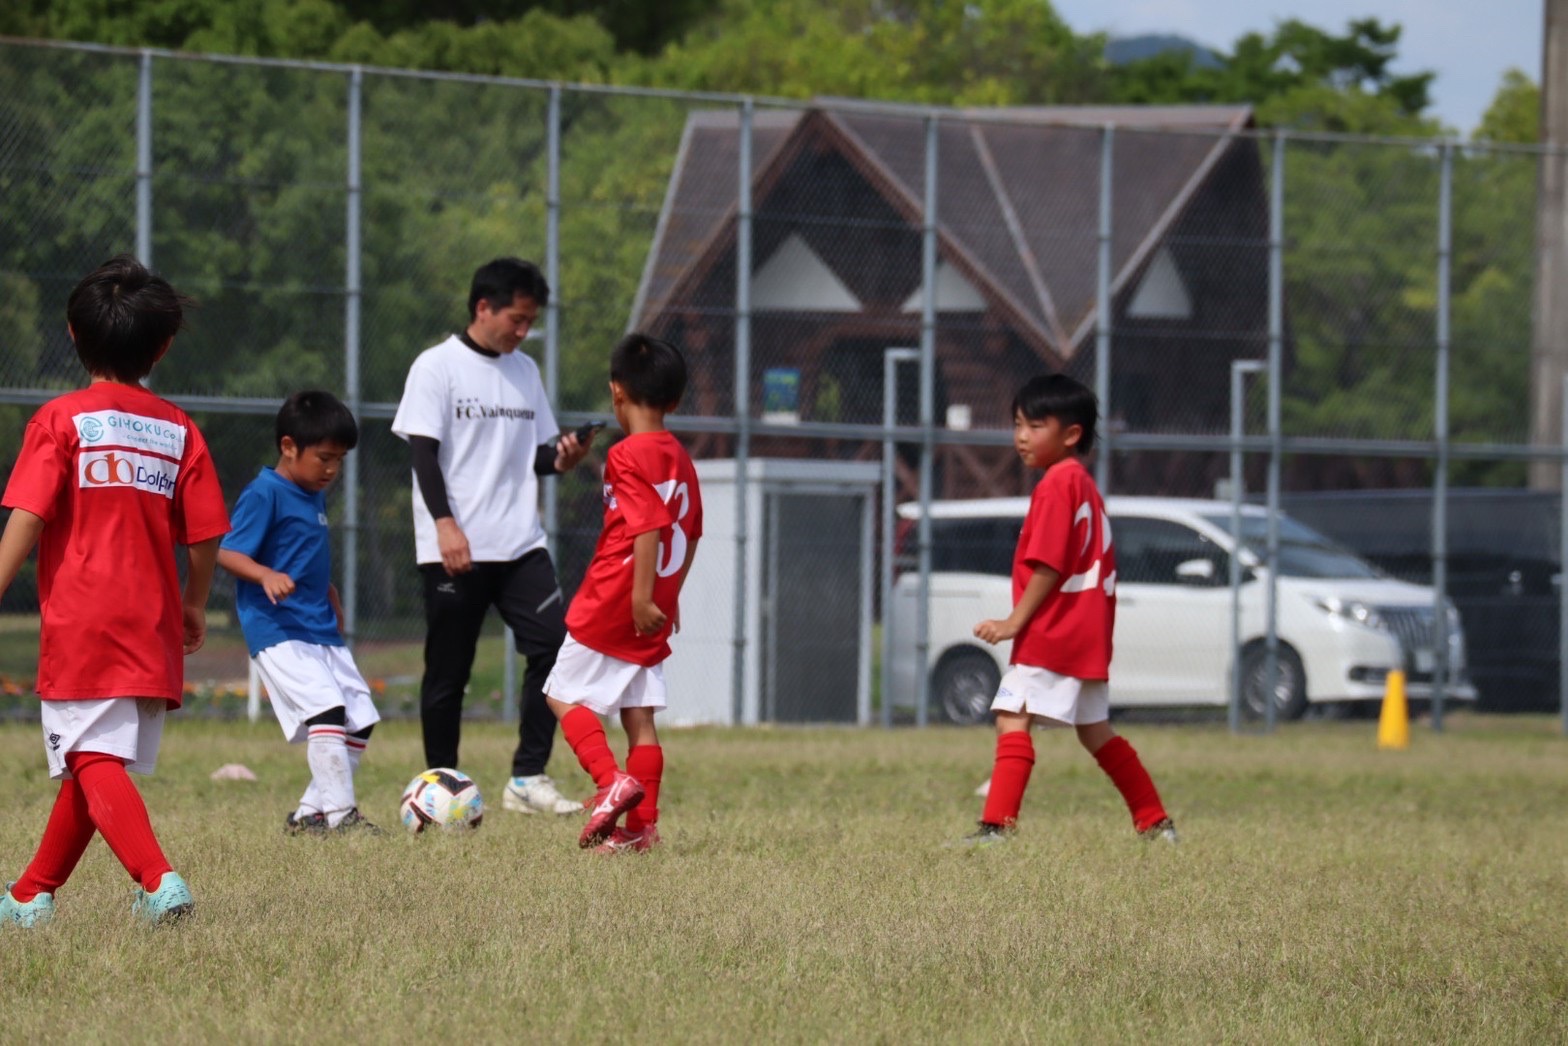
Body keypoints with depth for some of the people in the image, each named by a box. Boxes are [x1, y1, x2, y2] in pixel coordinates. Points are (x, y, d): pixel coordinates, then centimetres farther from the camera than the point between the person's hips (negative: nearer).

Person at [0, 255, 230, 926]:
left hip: (80, 624, -5)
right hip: (151, 629, 5)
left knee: (92, 763, -9)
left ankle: (158, 879, -28)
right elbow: (205, 535, 6)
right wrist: (194, 606, 22)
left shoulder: (61, 420, -4)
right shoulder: (179, 430, 7)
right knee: (88, 764, 15)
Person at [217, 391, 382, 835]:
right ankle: (339, 812, -21)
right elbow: (227, 552, -17)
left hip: (321, 630, 9)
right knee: (325, 709, -23)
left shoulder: (315, 497, 16)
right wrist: (267, 576, -33)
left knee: (360, 721, 7)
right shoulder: (264, 494, -10)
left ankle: (310, 813, 15)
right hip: (277, 630, -9)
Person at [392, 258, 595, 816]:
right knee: (448, 671, 0)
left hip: (520, 544, 5)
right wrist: (444, 523, -19)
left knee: (554, 643, -9)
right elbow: (424, 452, -9)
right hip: (453, 550, -5)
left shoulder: (524, 371, 16)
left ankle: (528, 779, -4)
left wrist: (561, 458, -3)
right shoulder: (438, 366, -2)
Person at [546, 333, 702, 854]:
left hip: (614, 603, -8)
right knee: (640, 717, 8)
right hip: (655, 610, 8)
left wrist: (641, 598, -23)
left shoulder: (628, 456, -14)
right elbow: (690, 536, 17)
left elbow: (649, 528, -23)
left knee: (564, 695, 2)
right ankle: (641, 825, 6)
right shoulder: (680, 459, 11)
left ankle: (612, 781, -15)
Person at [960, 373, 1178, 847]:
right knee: (1095, 733, 18)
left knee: (1012, 719, -15)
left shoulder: (1057, 483, -13)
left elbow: (1049, 565, -19)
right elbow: (1102, 566, 20)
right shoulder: (1082, 482, 17)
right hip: (1086, 633, 11)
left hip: (1052, 632, -11)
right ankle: (1156, 822, 23)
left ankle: (998, 824, -24)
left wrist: (1015, 622, -17)